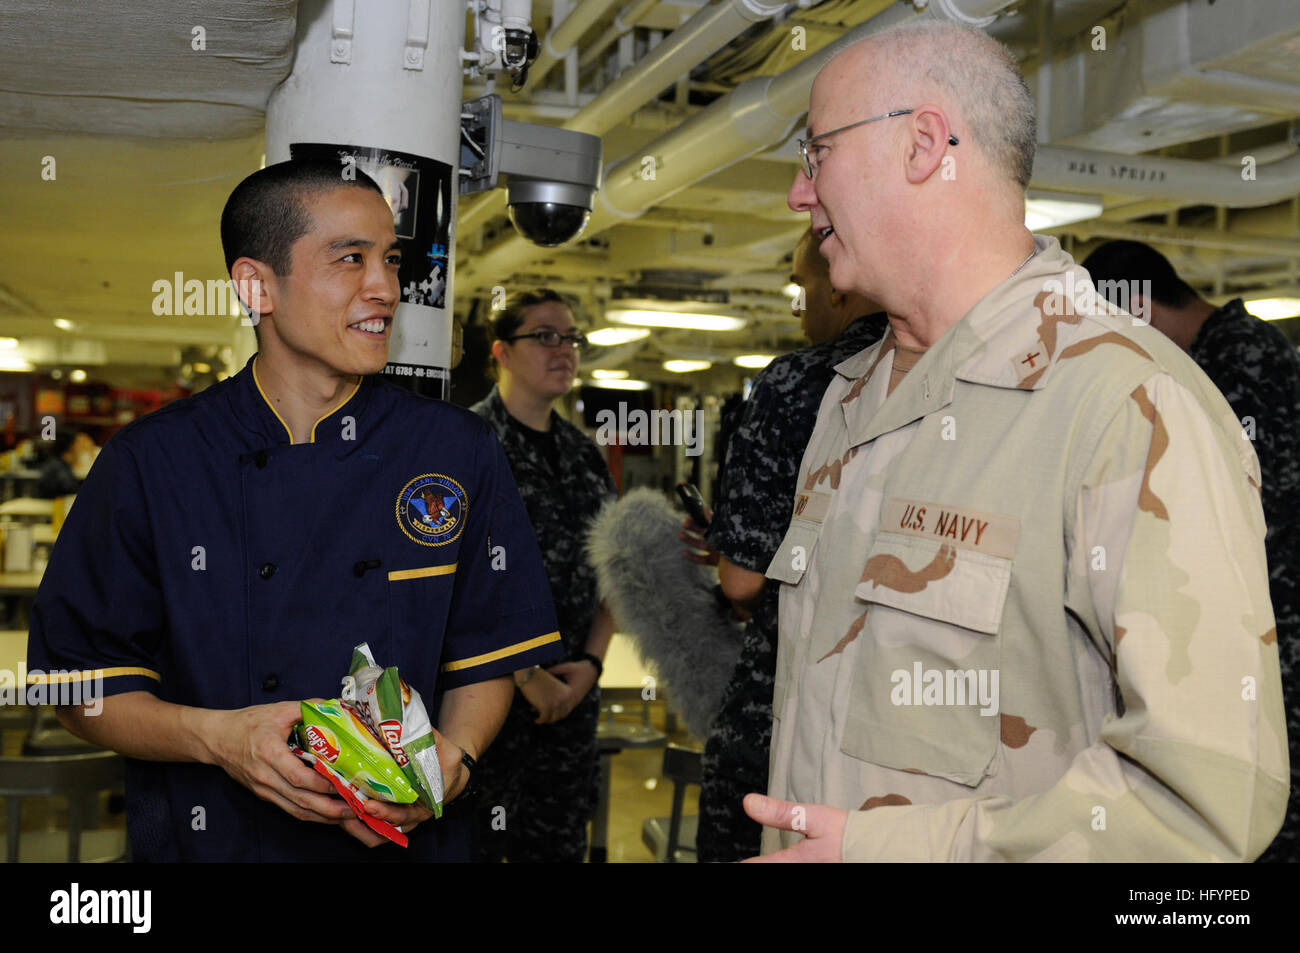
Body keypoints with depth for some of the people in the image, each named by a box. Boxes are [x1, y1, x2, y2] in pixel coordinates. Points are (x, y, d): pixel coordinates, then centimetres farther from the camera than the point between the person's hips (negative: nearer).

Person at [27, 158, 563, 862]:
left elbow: (485, 661, 6)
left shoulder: (458, 453, 0)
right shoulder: (150, 462, -3)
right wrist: (213, 737, -15)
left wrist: (451, 756, -11)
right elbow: (85, 688, 1)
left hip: (406, 845, 1)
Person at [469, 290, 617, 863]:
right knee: (475, 842, 2)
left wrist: (591, 663, -1)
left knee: (559, 843, 11)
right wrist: (525, 674, -15)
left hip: (570, 694, 6)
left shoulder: (584, 454, 12)